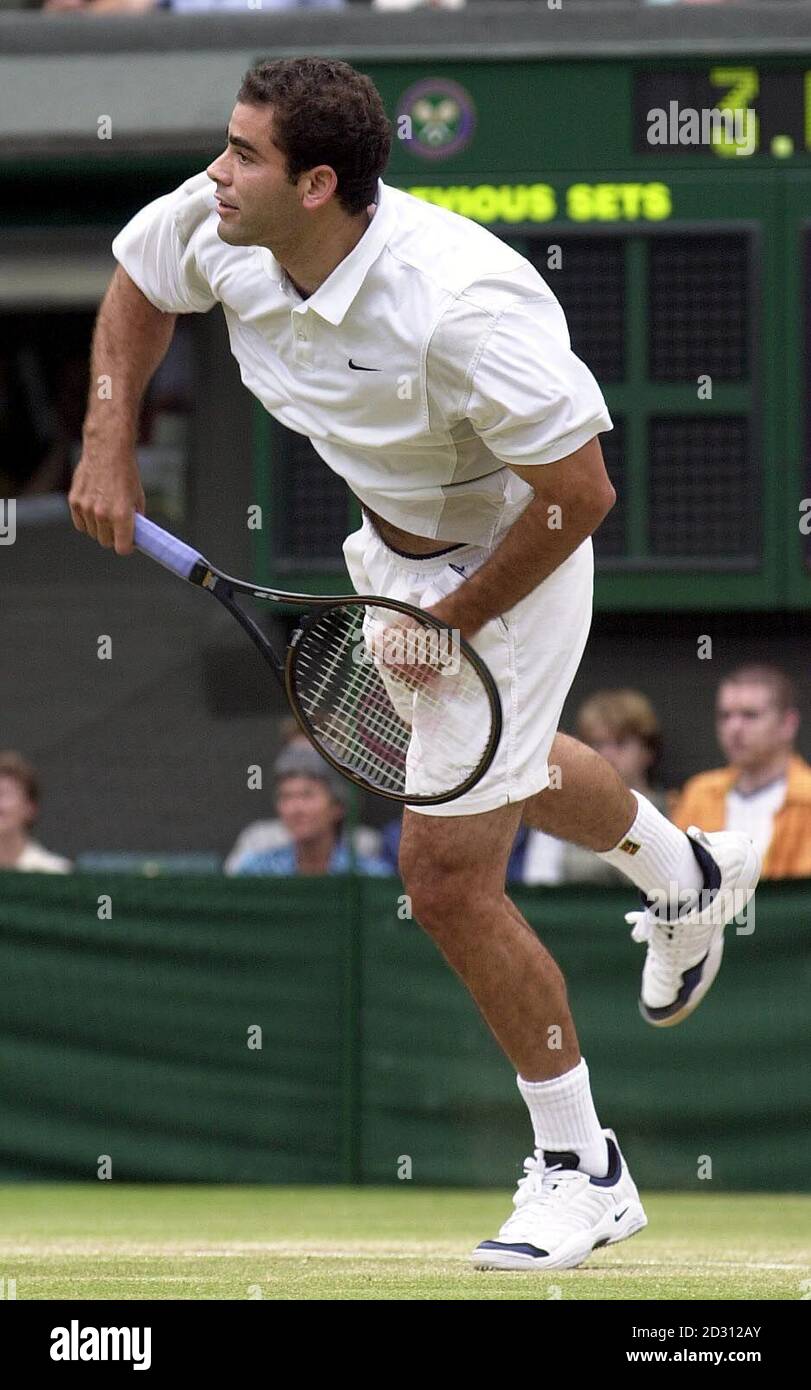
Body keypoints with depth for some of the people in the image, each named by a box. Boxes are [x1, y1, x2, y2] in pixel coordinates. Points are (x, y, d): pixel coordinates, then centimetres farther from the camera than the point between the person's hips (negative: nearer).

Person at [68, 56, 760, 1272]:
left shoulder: (459, 309, -41)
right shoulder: (221, 233, -20)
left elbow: (579, 494, -33)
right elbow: (140, 279, 6)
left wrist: (444, 626, -25)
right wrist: (109, 445, -5)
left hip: (505, 567, -8)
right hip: (389, 540, 8)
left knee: (448, 876, -9)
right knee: (501, 765, 34)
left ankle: (582, 1171, 10)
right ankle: (688, 876, 66)